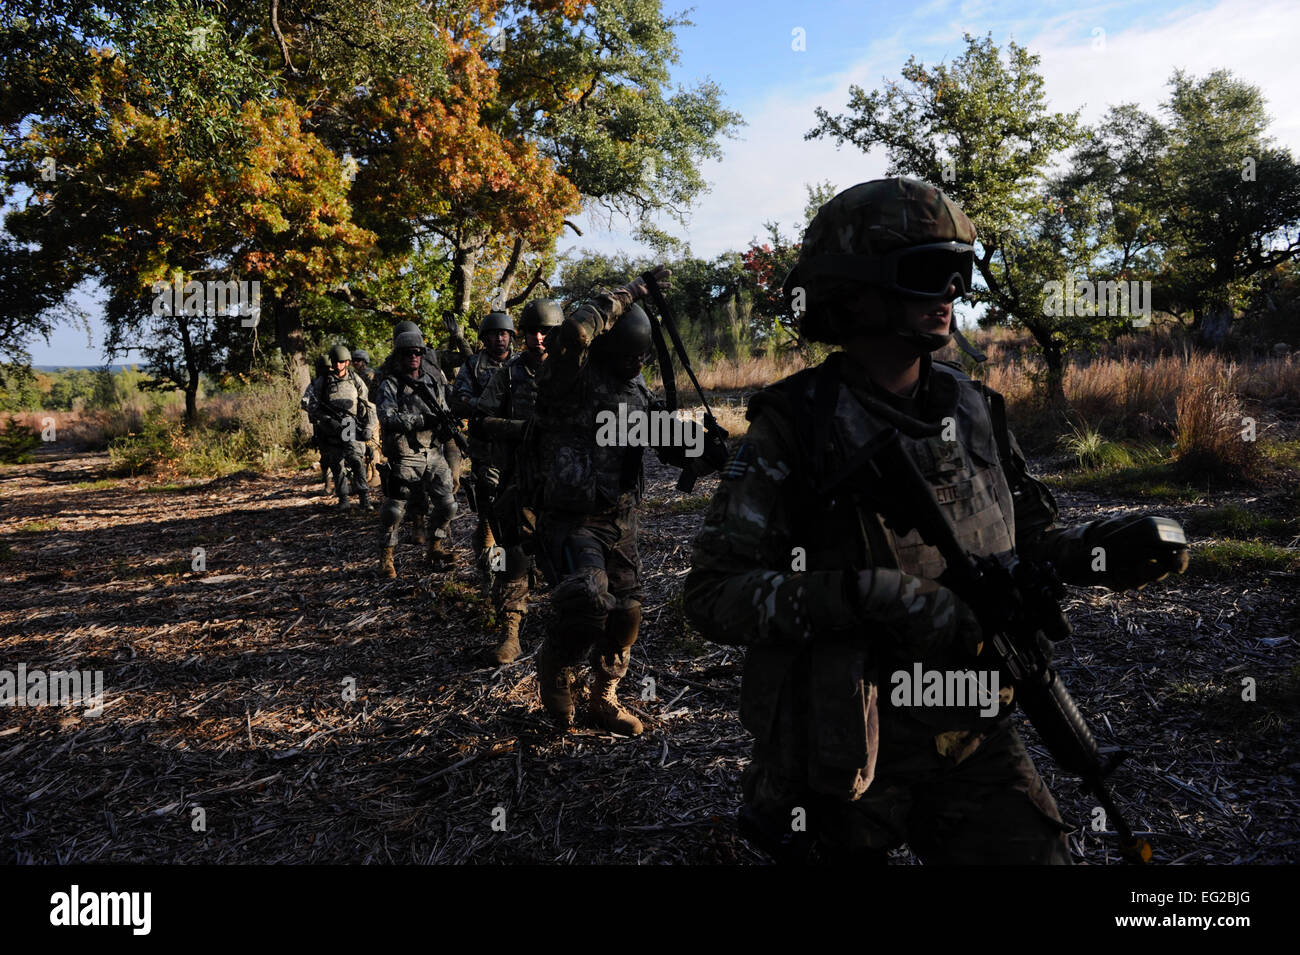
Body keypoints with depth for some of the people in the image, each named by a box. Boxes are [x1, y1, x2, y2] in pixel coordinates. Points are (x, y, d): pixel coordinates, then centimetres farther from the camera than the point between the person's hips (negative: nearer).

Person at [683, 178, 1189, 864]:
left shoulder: (973, 411, 2)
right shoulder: (797, 427, -15)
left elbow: (1017, 542, 15)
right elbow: (712, 595, -19)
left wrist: (1095, 550, -5)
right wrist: (864, 597, -31)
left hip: (974, 742, 5)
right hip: (845, 754, -4)